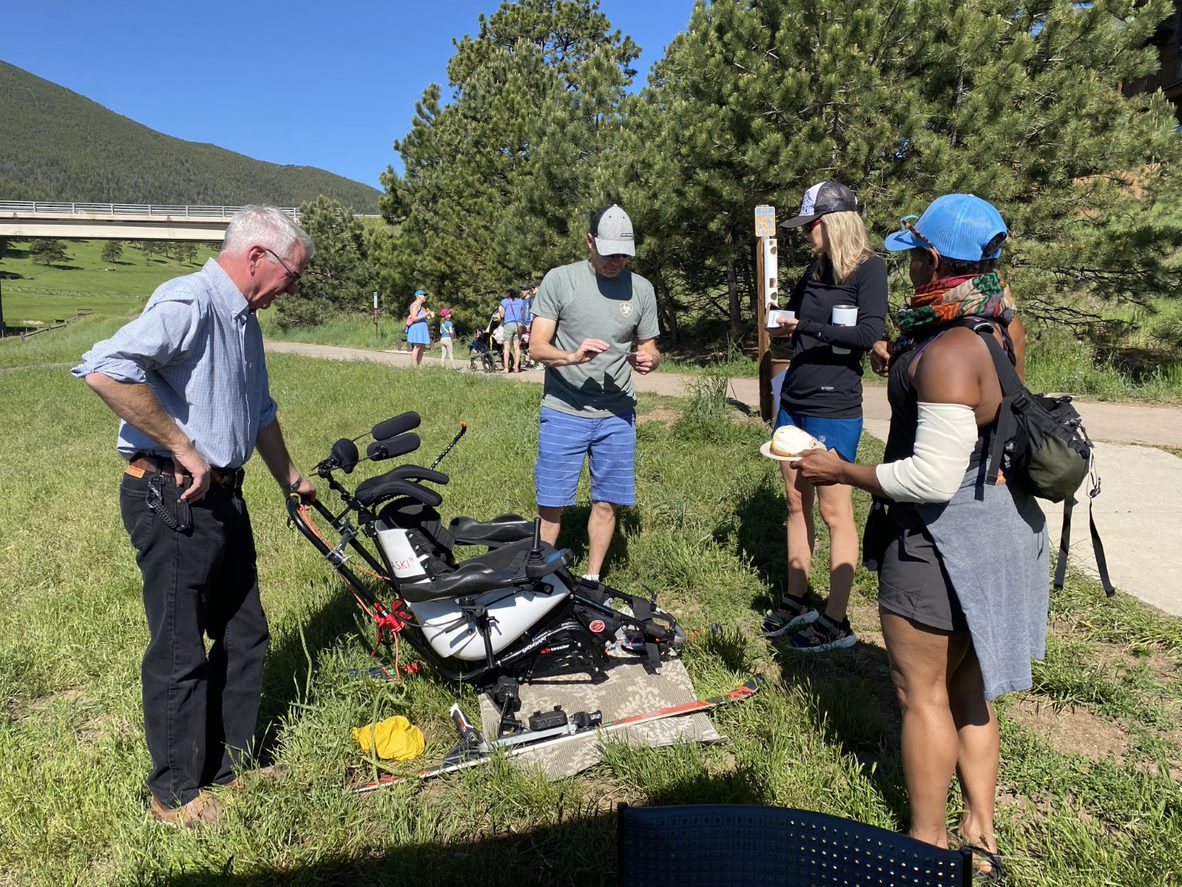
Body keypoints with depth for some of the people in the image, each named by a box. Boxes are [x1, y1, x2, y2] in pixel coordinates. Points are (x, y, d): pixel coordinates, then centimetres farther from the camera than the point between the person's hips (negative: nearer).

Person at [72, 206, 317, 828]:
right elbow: (105, 369, -33)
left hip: (222, 497, 10)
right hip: (172, 500, -9)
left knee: (244, 636, 16)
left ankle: (230, 761, 34)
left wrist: (289, 479, 35)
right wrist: (184, 449, -25)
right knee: (181, 652, 4)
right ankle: (175, 793, 23)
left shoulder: (243, 319, 15)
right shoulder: (189, 302, -17)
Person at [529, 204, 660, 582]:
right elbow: (537, 346, -6)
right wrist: (572, 356, -27)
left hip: (617, 415, 3)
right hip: (563, 412, -2)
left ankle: (592, 580, 27)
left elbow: (649, 348, 13)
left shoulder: (641, 289, 6)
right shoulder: (559, 280, -3)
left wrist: (647, 359, -12)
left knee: (607, 502, 9)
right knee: (551, 505, 2)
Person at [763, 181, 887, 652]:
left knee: (835, 512, 0)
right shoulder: (816, 269, 14)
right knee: (796, 504, 13)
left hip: (833, 408, -8)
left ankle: (836, 621, 10)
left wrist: (807, 328, -17)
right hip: (794, 402, 8)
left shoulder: (868, 268, -8)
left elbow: (869, 333, -19)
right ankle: (796, 603, 25)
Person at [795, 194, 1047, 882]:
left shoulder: (950, 353, -26)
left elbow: (932, 476, -28)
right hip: (997, 527, 10)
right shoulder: (1001, 325, 3)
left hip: (943, 537, -10)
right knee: (968, 687, 20)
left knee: (922, 693, 6)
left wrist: (842, 472, -17)